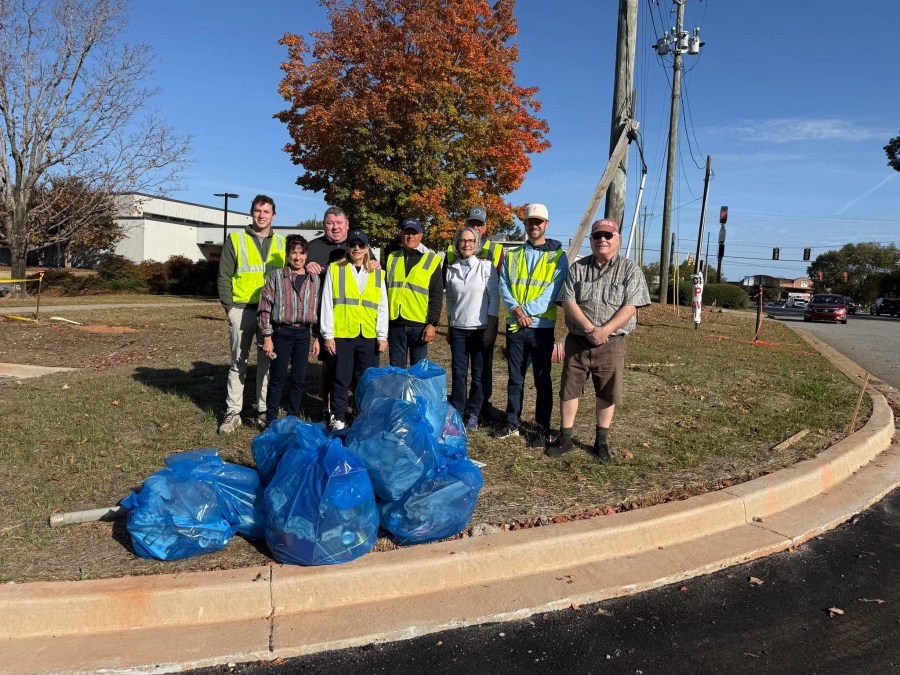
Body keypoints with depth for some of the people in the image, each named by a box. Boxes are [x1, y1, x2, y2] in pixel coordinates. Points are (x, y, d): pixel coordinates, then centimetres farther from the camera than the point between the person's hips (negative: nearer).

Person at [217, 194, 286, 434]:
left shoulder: (282, 243, 10)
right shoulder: (235, 240, 3)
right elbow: (224, 276, 2)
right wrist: (229, 306, -6)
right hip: (242, 309, -2)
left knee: (267, 361, 7)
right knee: (238, 362, 4)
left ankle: (264, 410, 17)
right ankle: (233, 412, 10)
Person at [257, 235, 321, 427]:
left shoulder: (315, 280, 8)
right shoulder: (276, 276, -2)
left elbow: (318, 309, 12)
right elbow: (265, 308, -4)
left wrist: (317, 337, 10)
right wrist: (267, 336, -8)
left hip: (304, 333, 3)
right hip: (282, 332, -3)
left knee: (299, 378, 9)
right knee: (278, 378, 2)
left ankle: (293, 418, 22)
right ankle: (271, 421, 12)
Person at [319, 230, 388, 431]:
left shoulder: (377, 274, 10)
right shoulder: (334, 270, 4)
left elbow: (382, 307, 9)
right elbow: (327, 304, 1)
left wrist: (382, 336, 4)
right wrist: (328, 335, -4)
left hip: (369, 336, 2)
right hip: (341, 335, -2)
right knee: (341, 379, 5)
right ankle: (339, 418, 17)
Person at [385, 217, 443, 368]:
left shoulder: (432, 260, 1)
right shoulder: (391, 258, 11)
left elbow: (437, 296, -2)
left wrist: (432, 324, -9)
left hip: (419, 324, -3)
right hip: (395, 323, 3)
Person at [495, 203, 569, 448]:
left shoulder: (558, 256, 0)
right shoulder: (512, 256, 10)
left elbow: (553, 291, -10)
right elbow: (503, 287, 3)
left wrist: (526, 311, -18)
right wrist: (516, 310, -15)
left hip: (542, 326, -3)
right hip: (515, 326, 3)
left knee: (542, 380, 4)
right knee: (515, 378, 12)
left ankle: (542, 428, 13)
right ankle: (512, 422, 24)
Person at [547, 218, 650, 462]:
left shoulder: (630, 270, -1)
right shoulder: (578, 268, 5)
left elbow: (630, 306, -9)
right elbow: (568, 301, -4)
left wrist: (604, 330, -21)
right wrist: (589, 328, -18)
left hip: (611, 343, -1)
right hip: (577, 341, 2)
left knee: (607, 394, 8)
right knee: (569, 390, 5)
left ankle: (601, 441, 23)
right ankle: (565, 438, 18)